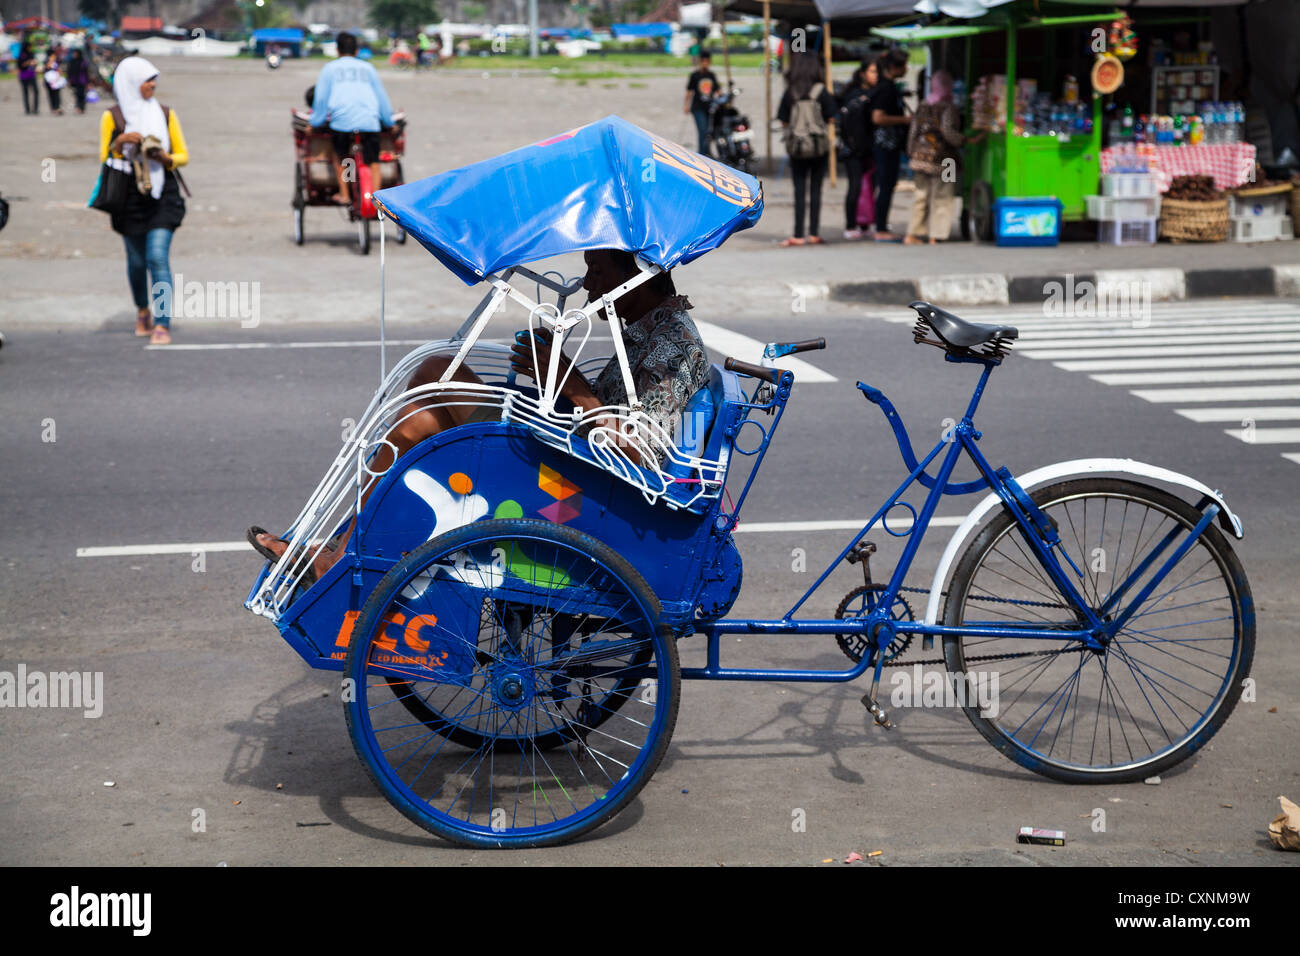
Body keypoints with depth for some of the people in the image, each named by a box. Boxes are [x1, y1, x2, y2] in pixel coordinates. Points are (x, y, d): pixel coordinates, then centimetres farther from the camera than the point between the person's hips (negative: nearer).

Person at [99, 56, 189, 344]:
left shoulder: (165, 114, 6)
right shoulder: (112, 118, 2)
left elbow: (183, 156, 7)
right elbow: (104, 159, 3)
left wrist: (165, 157, -14)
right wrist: (120, 142, -15)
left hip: (162, 196, -1)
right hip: (129, 199, 1)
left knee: (158, 257, -14)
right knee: (137, 261, 11)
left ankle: (162, 324, -18)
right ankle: (142, 311, 36)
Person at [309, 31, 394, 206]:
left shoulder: (330, 68, 19)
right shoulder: (367, 68, 23)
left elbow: (321, 98, 15)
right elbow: (382, 96, 26)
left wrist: (316, 121, 25)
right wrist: (389, 121, 35)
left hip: (342, 119, -1)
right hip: (370, 120, 1)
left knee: (340, 156, 20)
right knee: (373, 162, 5)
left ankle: (344, 194, 16)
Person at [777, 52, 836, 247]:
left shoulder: (790, 92, -3)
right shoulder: (821, 91, -7)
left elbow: (784, 120, -1)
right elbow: (830, 118, -3)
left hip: (796, 146, 1)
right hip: (819, 145, -1)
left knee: (799, 191, 4)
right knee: (815, 190, 6)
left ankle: (798, 235, 0)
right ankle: (814, 234, 7)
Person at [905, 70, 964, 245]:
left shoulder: (922, 107, 9)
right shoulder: (948, 108, -9)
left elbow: (913, 132, 11)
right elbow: (948, 132, -20)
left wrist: (911, 155, 17)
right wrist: (967, 140, -15)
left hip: (920, 157, 6)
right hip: (940, 159, -6)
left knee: (921, 196, 14)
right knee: (941, 197, 2)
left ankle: (912, 234, 13)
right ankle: (935, 236, 0)